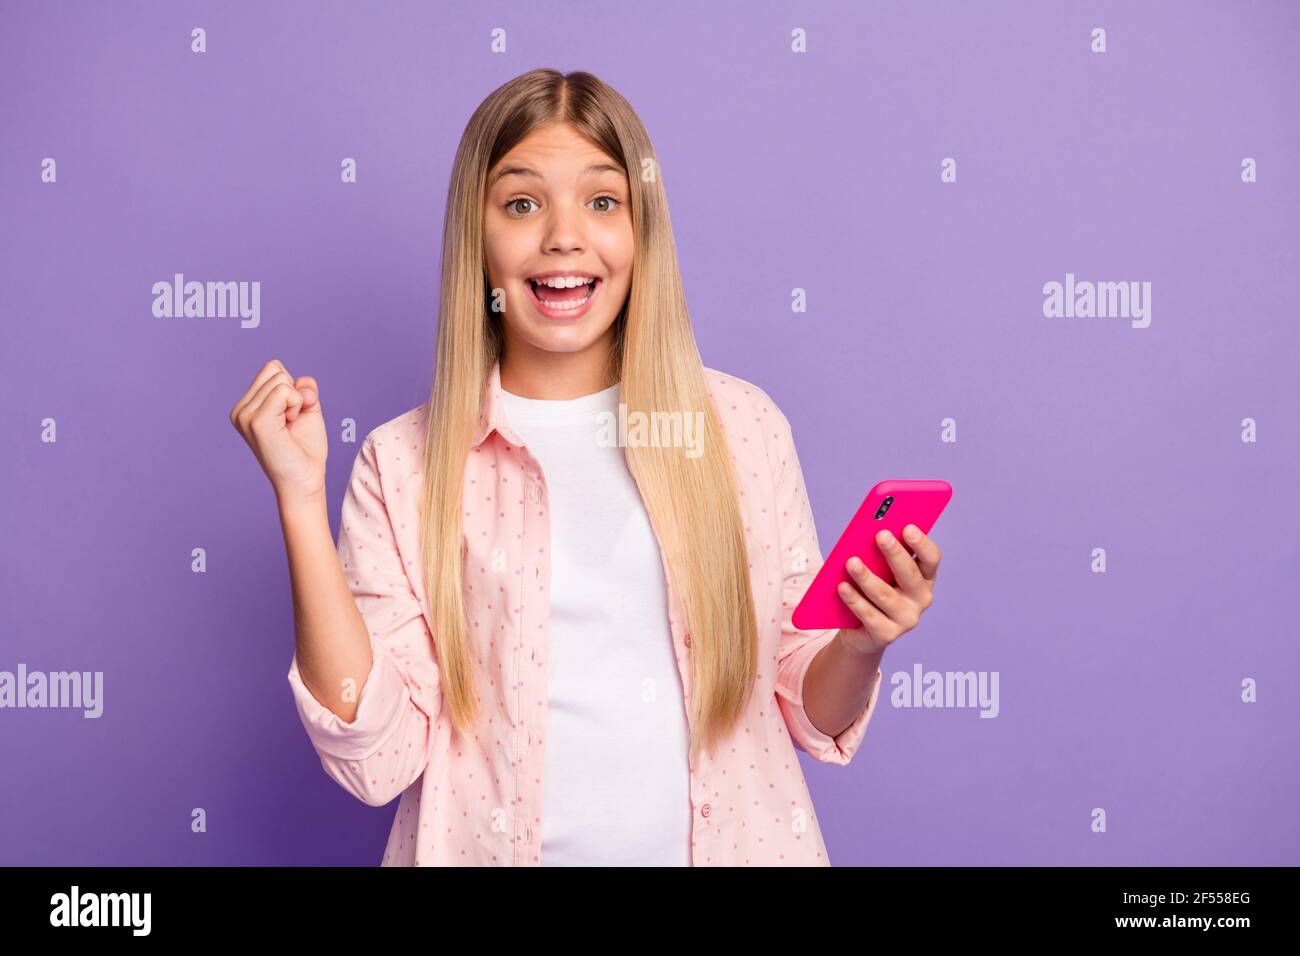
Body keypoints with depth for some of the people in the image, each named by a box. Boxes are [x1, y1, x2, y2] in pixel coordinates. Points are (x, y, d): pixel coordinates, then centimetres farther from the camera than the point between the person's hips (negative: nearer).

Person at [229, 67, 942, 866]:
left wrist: (861, 645, -12)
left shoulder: (743, 425, 0)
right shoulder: (405, 464, -1)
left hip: (729, 843, 2)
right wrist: (301, 500, -11)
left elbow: (811, 717, 8)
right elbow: (374, 757, -8)